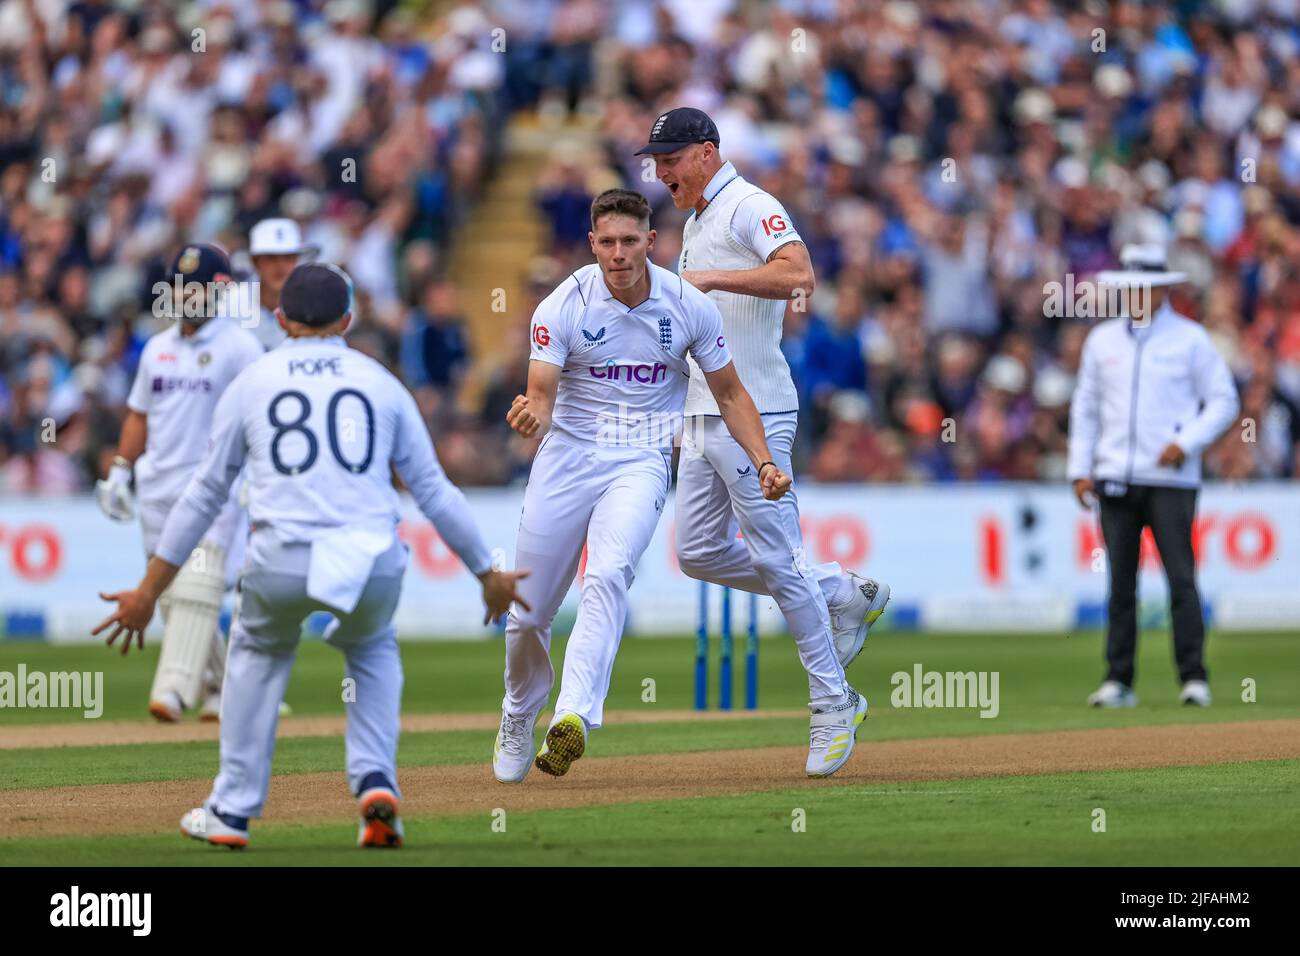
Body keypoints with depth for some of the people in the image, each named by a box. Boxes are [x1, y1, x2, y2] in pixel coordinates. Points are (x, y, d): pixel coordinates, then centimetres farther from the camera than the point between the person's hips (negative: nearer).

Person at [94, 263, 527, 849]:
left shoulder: (252, 383, 14)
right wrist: (487, 574, 26)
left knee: (259, 649, 30)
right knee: (372, 648, 33)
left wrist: (149, 590, 18)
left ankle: (232, 811, 25)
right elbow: (434, 491, 16)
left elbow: (205, 494, 14)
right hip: (372, 567, 1)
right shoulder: (380, 383, 15)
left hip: (281, 564, -1)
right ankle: (375, 782, 12)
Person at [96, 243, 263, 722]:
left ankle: (173, 691, -27)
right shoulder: (158, 348, 15)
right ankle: (216, 687, 19)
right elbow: (139, 414, 22)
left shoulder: (239, 346, -3)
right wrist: (119, 470, 13)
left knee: (196, 587, -18)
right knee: (171, 594, 7)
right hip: (157, 487, 7)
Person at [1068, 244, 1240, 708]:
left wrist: (1186, 443, -11)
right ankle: (1118, 681, 5)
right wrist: (1080, 469, 8)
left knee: (1181, 578, -10)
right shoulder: (1101, 340, 13)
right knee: (1120, 581, 2)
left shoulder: (1190, 339, 3)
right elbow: (1085, 407, 17)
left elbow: (1223, 401, 3)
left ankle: (1193, 678, -8)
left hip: (1170, 479, -3)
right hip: (1115, 479, 3)